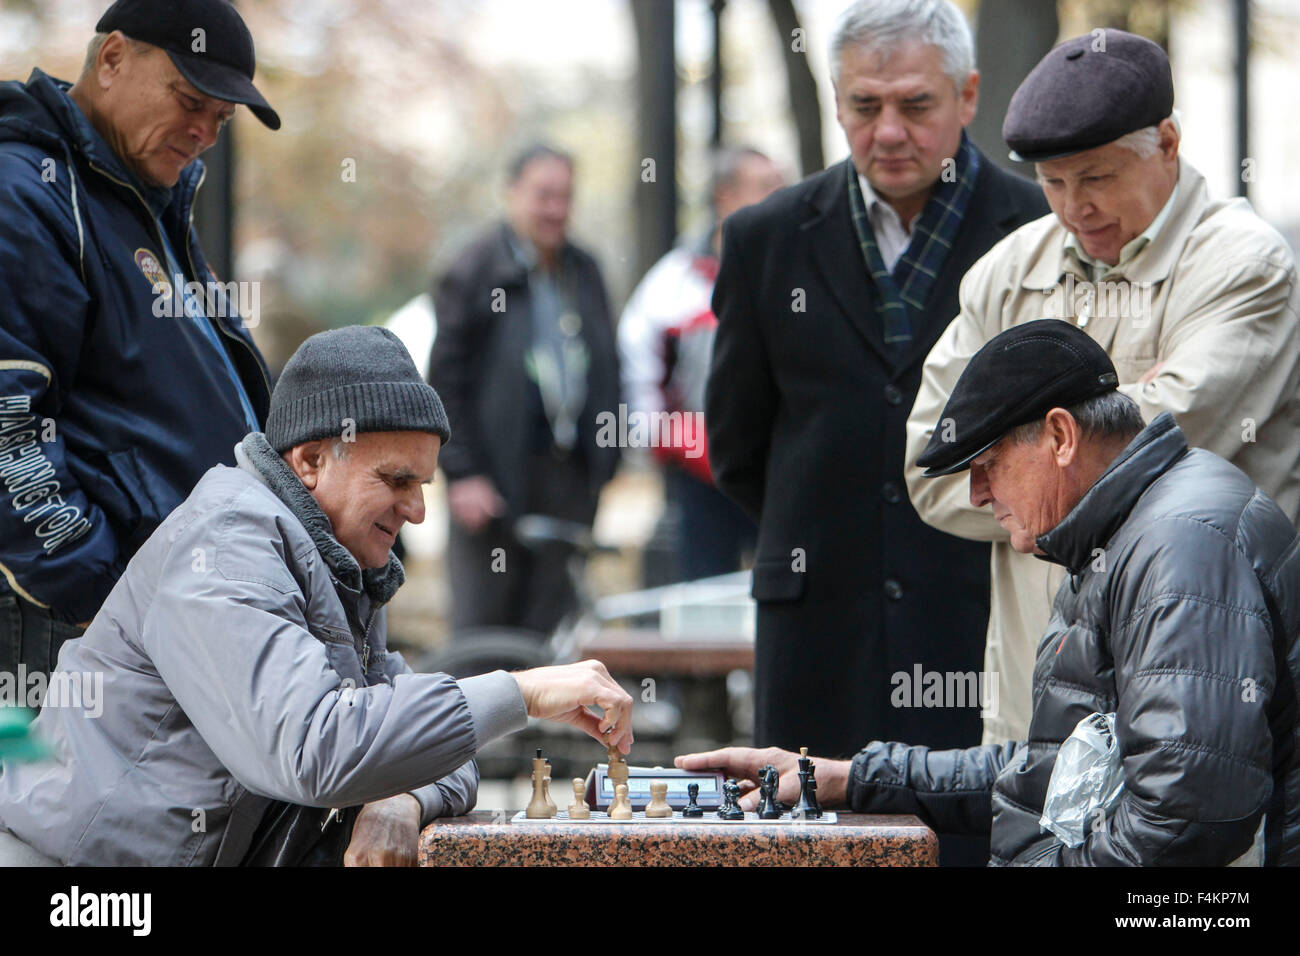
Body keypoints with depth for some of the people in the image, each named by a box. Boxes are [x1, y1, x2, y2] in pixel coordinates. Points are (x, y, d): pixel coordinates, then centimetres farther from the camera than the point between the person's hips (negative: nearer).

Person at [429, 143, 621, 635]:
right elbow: (445, 381, -6)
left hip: (569, 476, 5)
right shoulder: (475, 271, -3)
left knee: (553, 629, 4)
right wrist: (462, 474, -13)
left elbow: (606, 371, 19)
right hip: (493, 480, -5)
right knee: (482, 626, -3)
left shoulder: (584, 272, 14)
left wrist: (604, 462, 11)